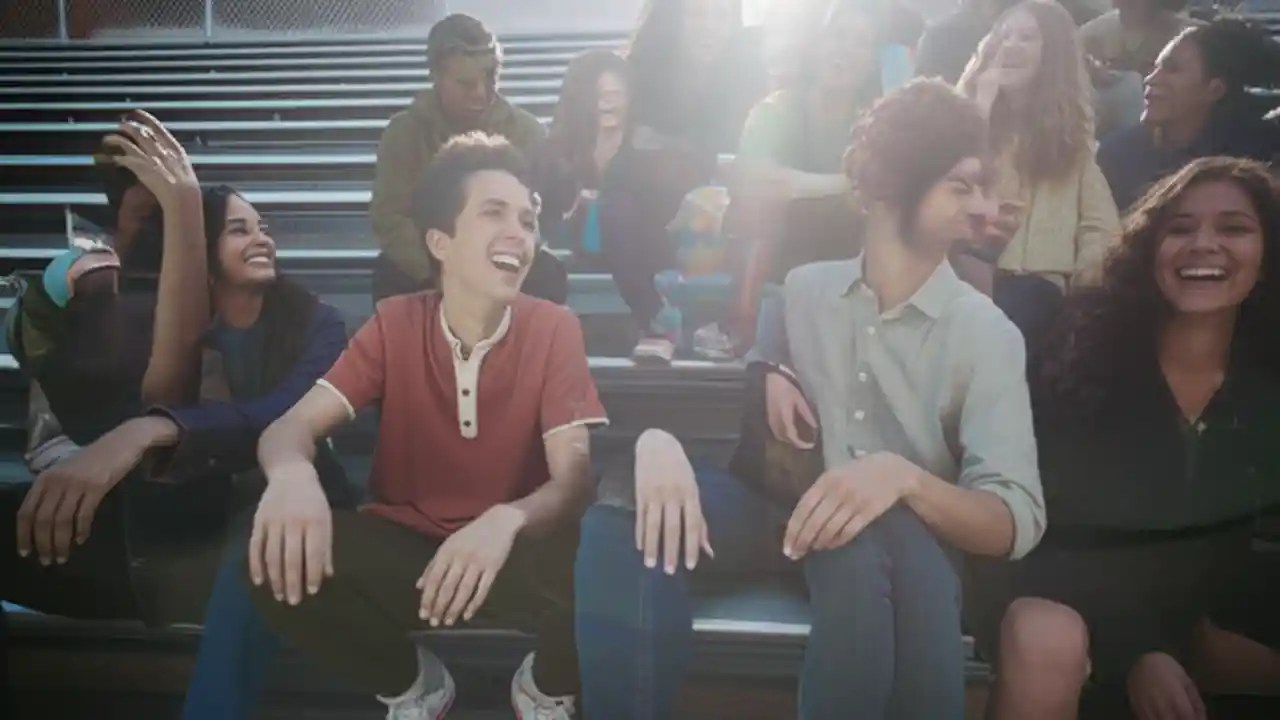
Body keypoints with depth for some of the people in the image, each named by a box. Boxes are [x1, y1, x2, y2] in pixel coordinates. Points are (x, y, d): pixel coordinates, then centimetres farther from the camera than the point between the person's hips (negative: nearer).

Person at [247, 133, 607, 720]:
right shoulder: (395, 323, -5)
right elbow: (292, 425, -10)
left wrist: (506, 519, -40)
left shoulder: (554, 328, -10)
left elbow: (574, 475, -16)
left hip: (511, 553, -1)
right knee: (281, 556, -26)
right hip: (405, 545, 2)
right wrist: (292, 474, -37)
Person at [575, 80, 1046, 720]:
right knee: (630, 501, -24)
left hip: (903, 545, -2)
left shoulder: (986, 332, -3)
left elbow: (1015, 523, -13)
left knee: (871, 542, -40)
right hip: (791, 513, 3)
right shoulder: (803, 288, 8)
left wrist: (904, 476, -34)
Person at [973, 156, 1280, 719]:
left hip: (1212, 595, 5)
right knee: (1046, 641, -35)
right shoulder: (1088, 346, -12)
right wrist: (1133, 650, -20)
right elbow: (1044, 515, -12)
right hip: (1082, 581, -4)